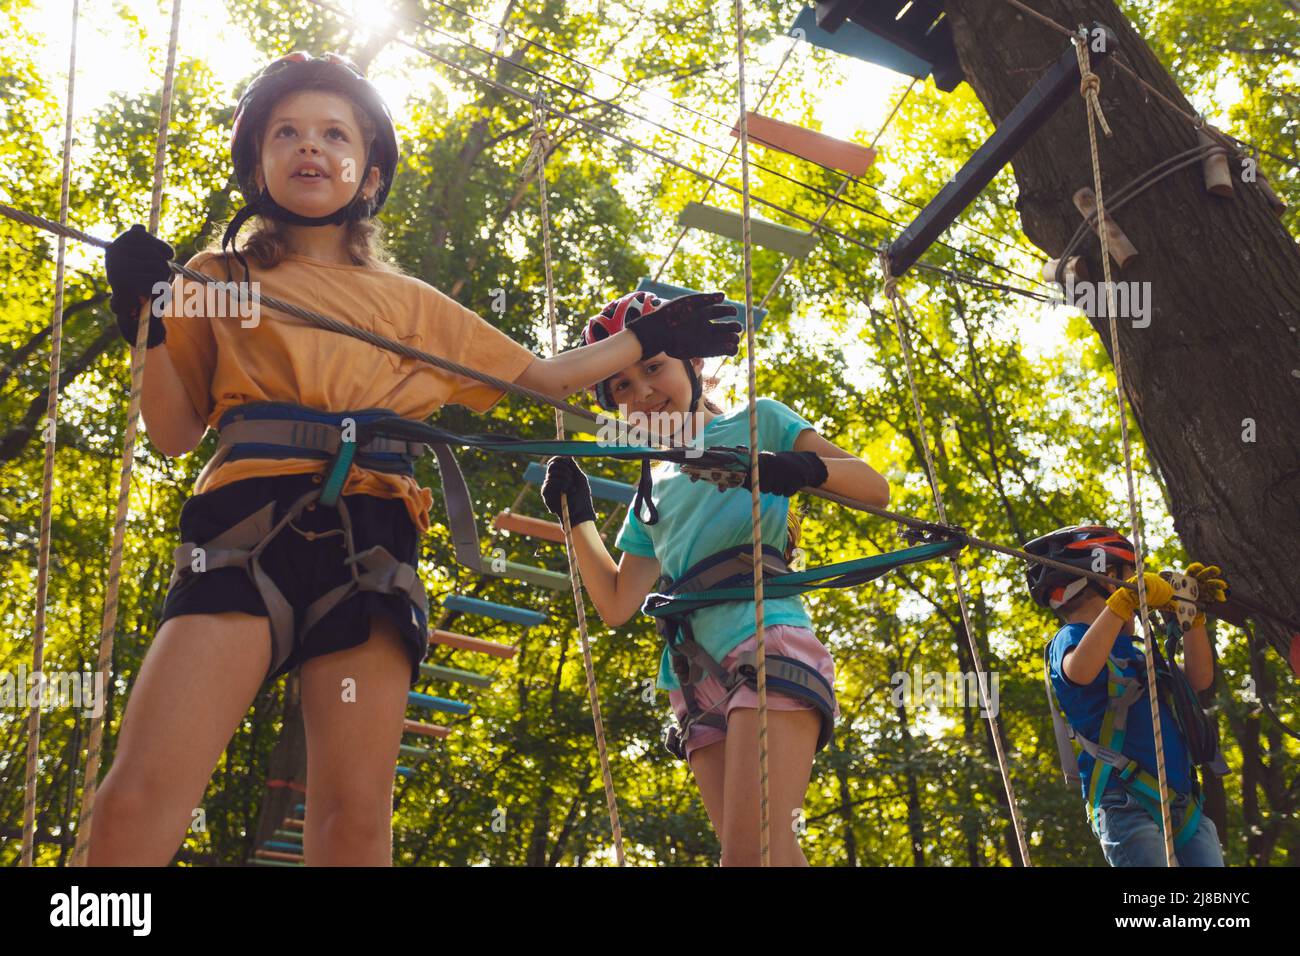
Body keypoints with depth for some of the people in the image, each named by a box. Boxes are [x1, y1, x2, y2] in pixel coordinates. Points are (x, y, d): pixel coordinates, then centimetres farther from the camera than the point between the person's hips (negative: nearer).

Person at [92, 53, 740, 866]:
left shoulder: (414, 305, 24)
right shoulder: (220, 280, 20)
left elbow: (547, 377, 31)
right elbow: (174, 433, 13)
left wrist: (652, 339, 29)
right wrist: (148, 316, 1)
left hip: (369, 542, 2)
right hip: (248, 522, -2)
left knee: (357, 818, -9)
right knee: (139, 799, -19)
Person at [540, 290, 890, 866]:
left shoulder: (757, 423, 14)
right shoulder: (654, 493, 28)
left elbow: (875, 489, 3)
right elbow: (617, 606, 20)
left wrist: (809, 467, -17)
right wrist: (576, 514, 14)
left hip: (766, 641, -6)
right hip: (697, 676, 6)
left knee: (752, 850, -22)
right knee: (773, 855, -5)